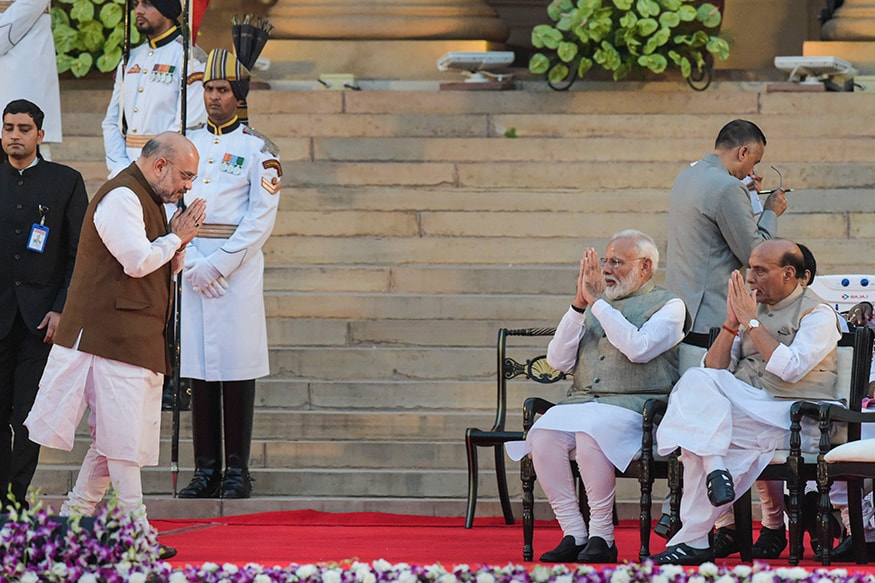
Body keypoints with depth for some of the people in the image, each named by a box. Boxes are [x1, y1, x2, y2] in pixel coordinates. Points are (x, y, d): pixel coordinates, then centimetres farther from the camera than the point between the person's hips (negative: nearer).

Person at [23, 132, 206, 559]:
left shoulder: (148, 200, 21)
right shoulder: (121, 197, -12)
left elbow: (165, 268, 26)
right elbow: (137, 261, -22)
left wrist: (178, 242, 7)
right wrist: (177, 237, -8)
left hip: (137, 338, 10)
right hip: (113, 333, -10)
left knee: (113, 435, 10)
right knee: (123, 432, -9)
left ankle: (75, 514, 16)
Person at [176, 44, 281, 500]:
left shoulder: (257, 150, -1)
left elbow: (261, 220, -7)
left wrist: (218, 265, -12)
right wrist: (192, 265, -6)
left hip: (239, 268, -4)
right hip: (193, 269, 4)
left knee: (237, 366, -4)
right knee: (199, 368, 4)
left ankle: (238, 470, 0)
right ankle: (206, 469, 8)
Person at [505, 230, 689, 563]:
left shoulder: (668, 306, 8)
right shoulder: (593, 307, 24)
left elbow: (639, 348, -12)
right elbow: (558, 361, 14)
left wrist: (598, 302, -8)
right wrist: (579, 305, 3)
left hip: (633, 407, -5)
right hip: (581, 402, 5)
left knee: (589, 434, -36)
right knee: (543, 435, -27)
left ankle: (602, 537, -26)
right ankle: (574, 535, -23)